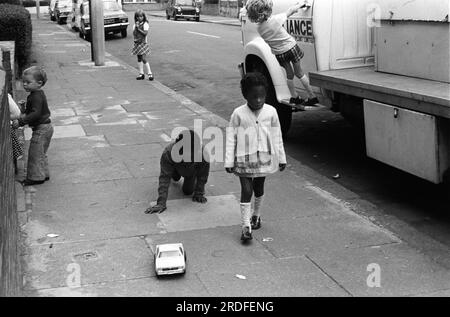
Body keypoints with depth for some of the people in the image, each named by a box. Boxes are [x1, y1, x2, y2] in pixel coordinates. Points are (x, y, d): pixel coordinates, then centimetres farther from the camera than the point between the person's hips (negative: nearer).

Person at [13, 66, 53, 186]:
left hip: (41, 129, -11)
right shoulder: (38, 94, 11)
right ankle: (44, 174, 29)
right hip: (45, 127, 11)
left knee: (35, 153, -3)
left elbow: (36, 113, -30)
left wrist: (21, 122, -29)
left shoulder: (36, 97, -22)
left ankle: (36, 177, 4)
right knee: (41, 153, 20)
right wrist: (25, 114, 12)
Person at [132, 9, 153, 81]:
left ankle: (150, 73, -6)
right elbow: (134, 34, 5)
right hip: (137, 43, 6)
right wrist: (136, 27, -9)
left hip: (143, 43, -6)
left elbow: (145, 33, -17)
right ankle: (141, 74, 18)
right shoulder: (135, 25, 9)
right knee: (139, 59, 10)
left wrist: (139, 29, -19)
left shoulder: (145, 24, -7)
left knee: (143, 58, -12)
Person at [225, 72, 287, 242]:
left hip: (263, 159, 3)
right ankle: (246, 227, -3)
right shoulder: (238, 114, -9)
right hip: (244, 160, -2)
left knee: (259, 189, 16)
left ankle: (256, 216, 39)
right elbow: (231, 138, -5)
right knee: (246, 191, -7)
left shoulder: (271, 112, -3)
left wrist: (281, 158, 10)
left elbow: (277, 137, 6)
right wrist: (229, 162, -6)